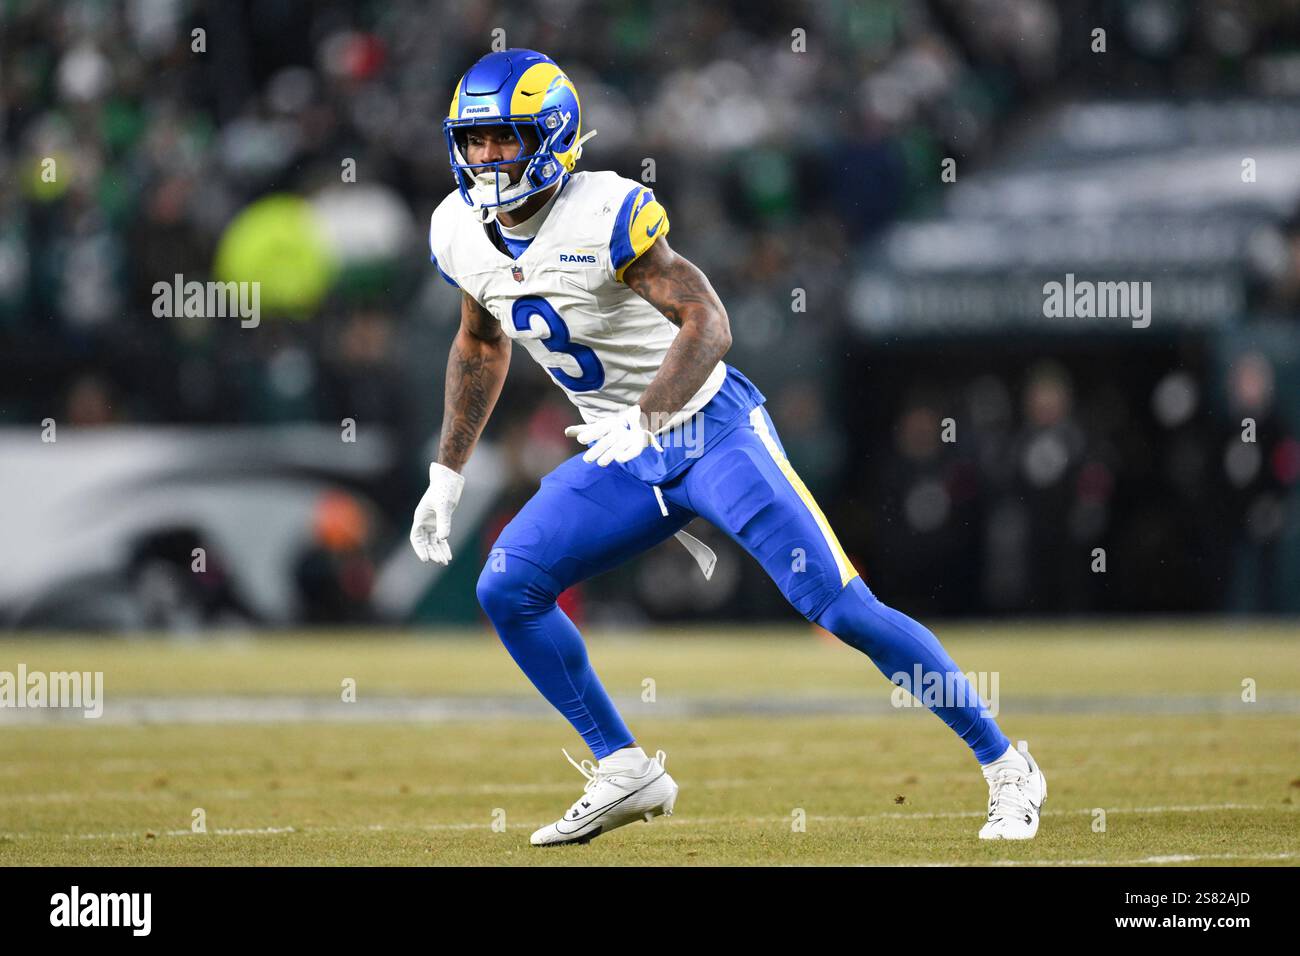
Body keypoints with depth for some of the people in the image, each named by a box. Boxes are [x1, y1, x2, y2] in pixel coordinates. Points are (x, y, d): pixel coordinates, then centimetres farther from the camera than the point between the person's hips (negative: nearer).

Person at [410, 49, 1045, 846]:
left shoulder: (605, 216, -22)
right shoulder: (461, 234, 0)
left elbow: (707, 323, -27)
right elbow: (482, 345, 18)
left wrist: (646, 419, -41)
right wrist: (448, 473, 17)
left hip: (713, 431, -7)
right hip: (623, 457, 7)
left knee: (841, 607, -13)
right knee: (507, 591, -6)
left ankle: (1007, 767, -3)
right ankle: (624, 773, 6)